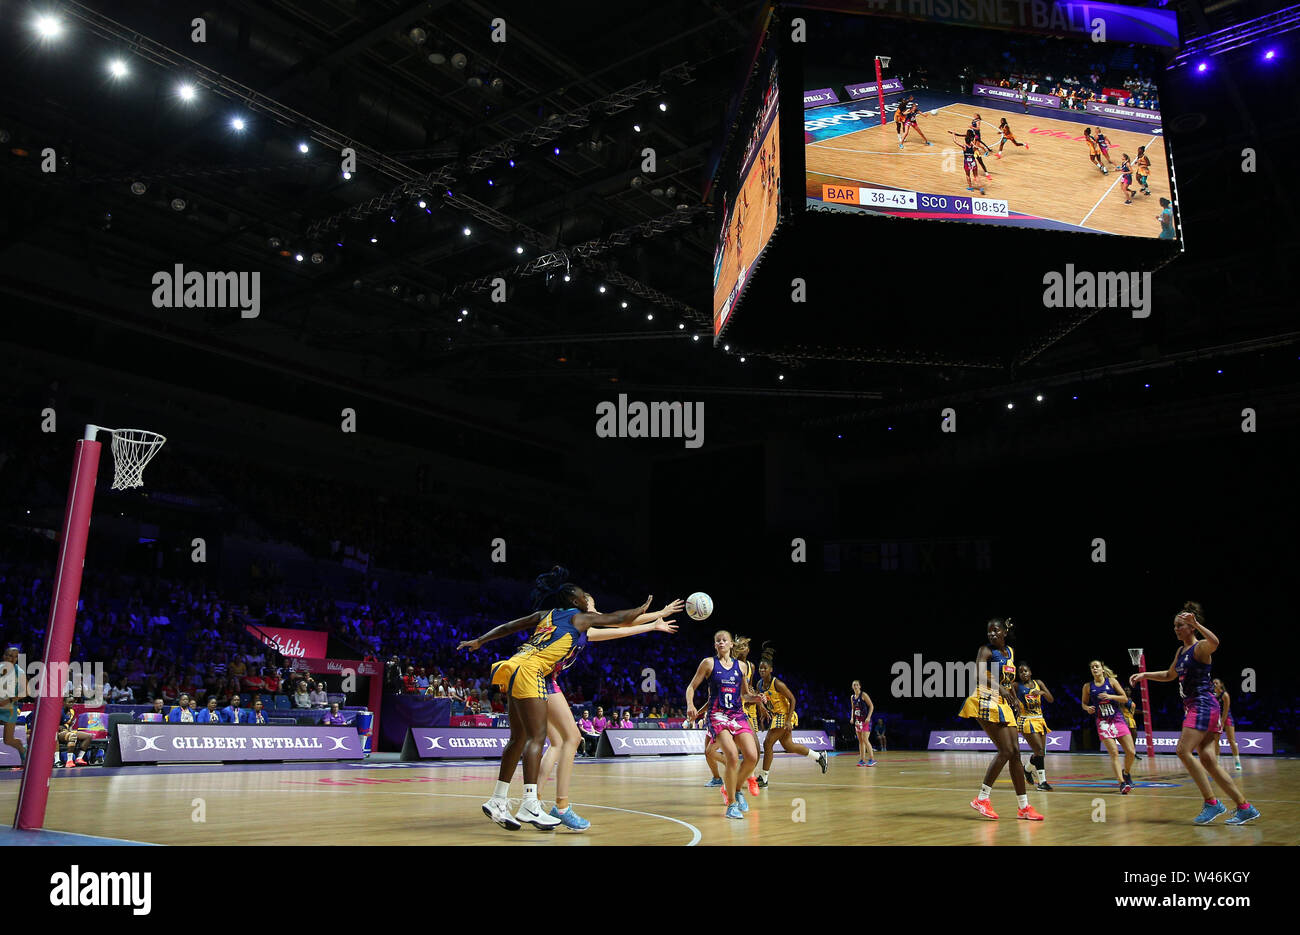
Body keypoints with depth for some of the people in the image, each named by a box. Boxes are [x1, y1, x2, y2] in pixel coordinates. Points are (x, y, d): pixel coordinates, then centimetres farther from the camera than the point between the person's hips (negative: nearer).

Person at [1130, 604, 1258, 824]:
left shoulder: (1200, 647, -8)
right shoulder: (1181, 651, 18)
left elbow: (1214, 643, -34)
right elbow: (1169, 675, 34)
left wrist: (1195, 623, -37)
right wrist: (1144, 675, 27)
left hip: (1204, 705, -9)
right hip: (1192, 707, 9)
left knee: (1184, 750, -18)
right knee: (1207, 760, 2)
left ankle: (1212, 802, -12)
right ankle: (1245, 808, 6)